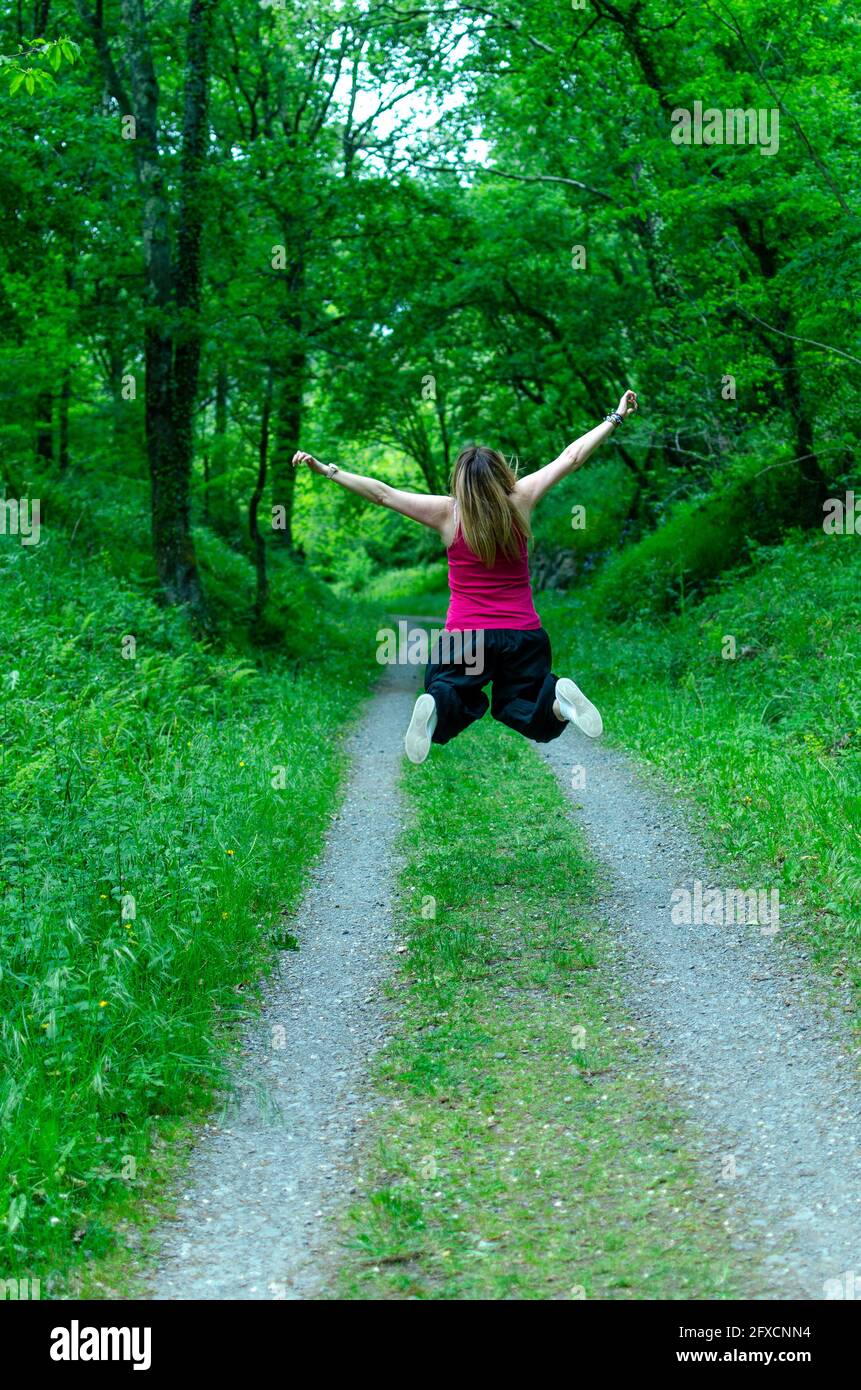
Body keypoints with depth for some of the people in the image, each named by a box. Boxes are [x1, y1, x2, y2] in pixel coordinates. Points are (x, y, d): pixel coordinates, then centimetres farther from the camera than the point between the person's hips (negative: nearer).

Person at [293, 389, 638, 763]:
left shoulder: (449, 513, -10)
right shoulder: (520, 501, -5)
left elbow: (382, 494, -9)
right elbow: (570, 458, 4)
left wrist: (326, 470, -4)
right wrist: (615, 419, 14)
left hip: (464, 637, -2)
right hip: (524, 635, 2)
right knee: (516, 707, 20)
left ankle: (439, 705, -26)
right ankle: (556, 697, -17)